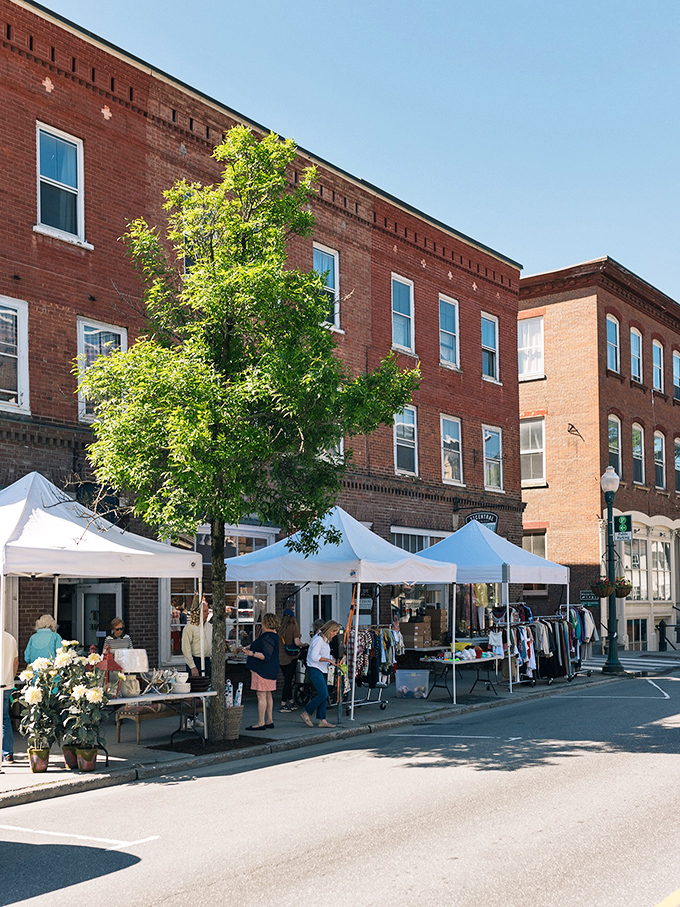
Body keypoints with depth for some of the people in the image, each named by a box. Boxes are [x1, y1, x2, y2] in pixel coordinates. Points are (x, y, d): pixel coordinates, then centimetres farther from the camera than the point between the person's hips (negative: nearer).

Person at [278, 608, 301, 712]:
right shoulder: (294, 627, -9)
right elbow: (297, 642, -16)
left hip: (280, 657, 5)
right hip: (290, 657, -5)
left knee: (287, 679, 17)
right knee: (288, 680, 1)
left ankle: (291, 702, 26)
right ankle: (283, 705, -1)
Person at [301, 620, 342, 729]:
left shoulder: (326, 640, 17)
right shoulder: (319, 639, -15)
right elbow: (314, 656, -22)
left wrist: (332, 659, 11)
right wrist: (328, 660, -20)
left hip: (322, 670, 10)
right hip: (314, 670, -10)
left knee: (324, 695, 5)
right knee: (323, 694, -15)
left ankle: (322, 720, 7)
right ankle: (306, 714, -4)